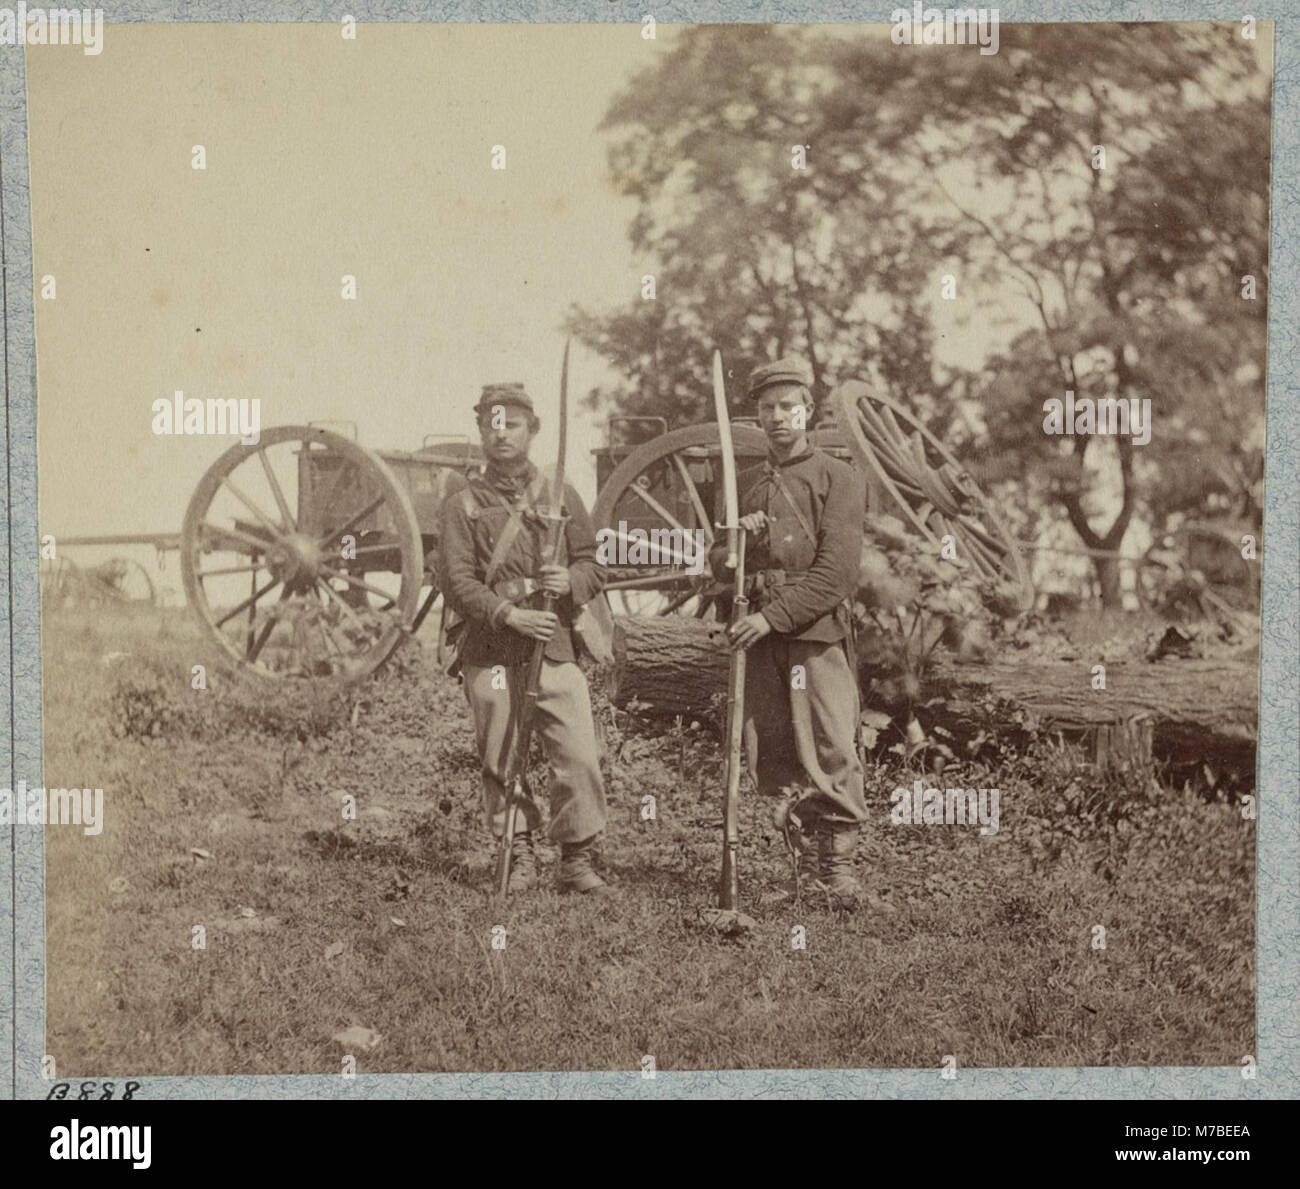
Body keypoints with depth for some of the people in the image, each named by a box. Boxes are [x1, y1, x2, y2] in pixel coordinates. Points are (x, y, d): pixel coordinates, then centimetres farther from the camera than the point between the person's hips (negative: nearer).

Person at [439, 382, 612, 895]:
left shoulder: (560, 495, 14)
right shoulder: (462, 504, 7)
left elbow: (594, 566, 14)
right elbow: (457, 583, -3)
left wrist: (570, 581, -9)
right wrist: (509, 613, -17)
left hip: (555, 648, 1)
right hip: (490, 654, -1)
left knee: (580, 757, -7)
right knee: (500, 761, 3)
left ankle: (577, 860, 4)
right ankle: (519, 857, 16)